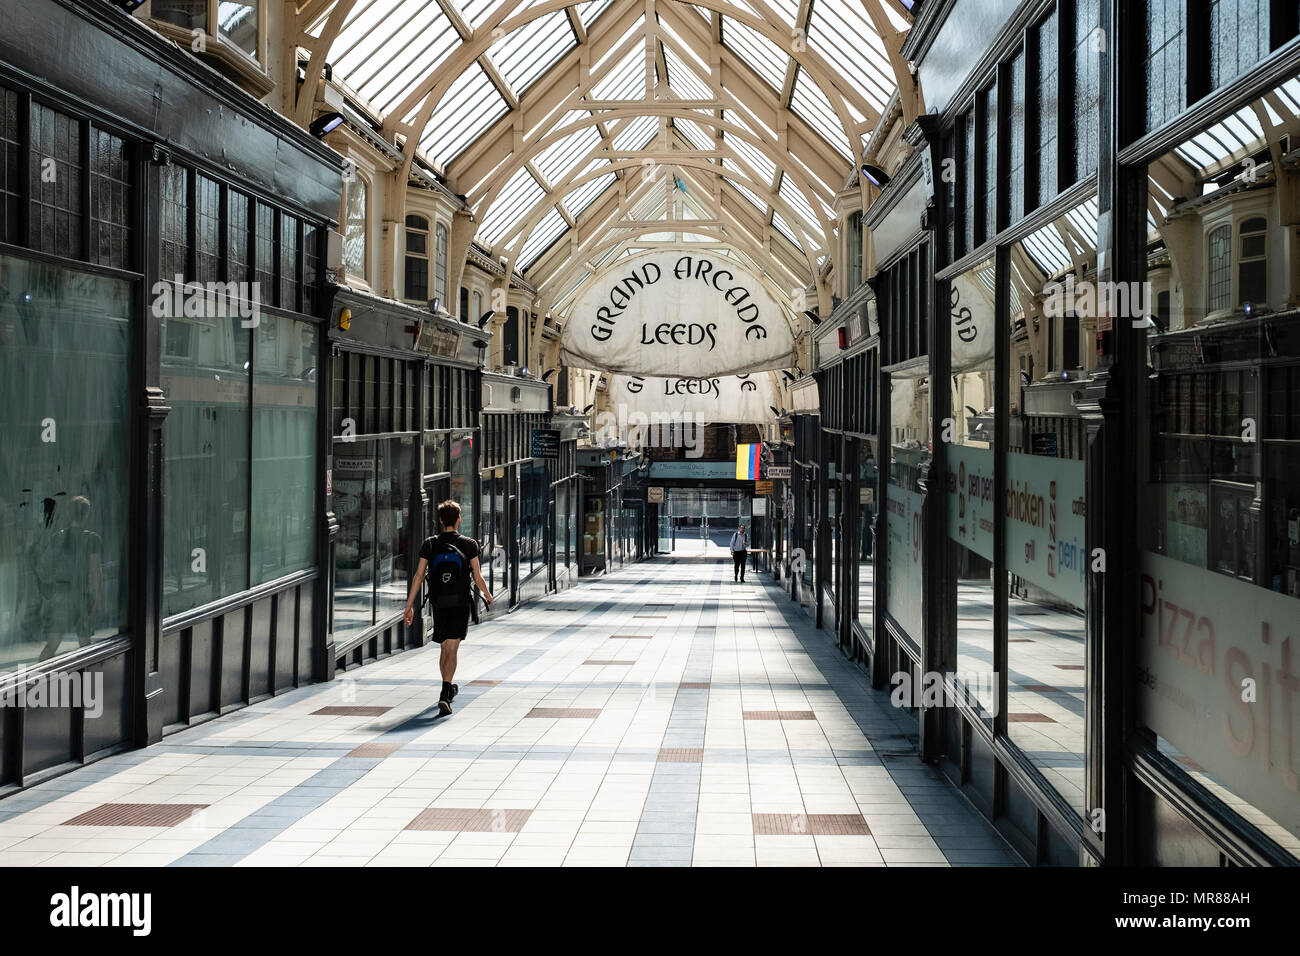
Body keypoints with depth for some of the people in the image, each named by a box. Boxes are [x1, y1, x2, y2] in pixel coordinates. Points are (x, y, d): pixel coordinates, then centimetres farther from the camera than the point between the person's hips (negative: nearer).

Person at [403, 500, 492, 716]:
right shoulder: (469, 544, -4)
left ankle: (448, 688, 37)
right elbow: (478, 577, -2)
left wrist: (409, 606, -1)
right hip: (461, 603, -3)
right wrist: (487, 595, 18)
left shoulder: (430, 544, 0)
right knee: (451, 649, -8)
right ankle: (444, 695, -23)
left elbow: (418, 576, -3)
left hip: (438, 603, 3)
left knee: (444, 648, 19)